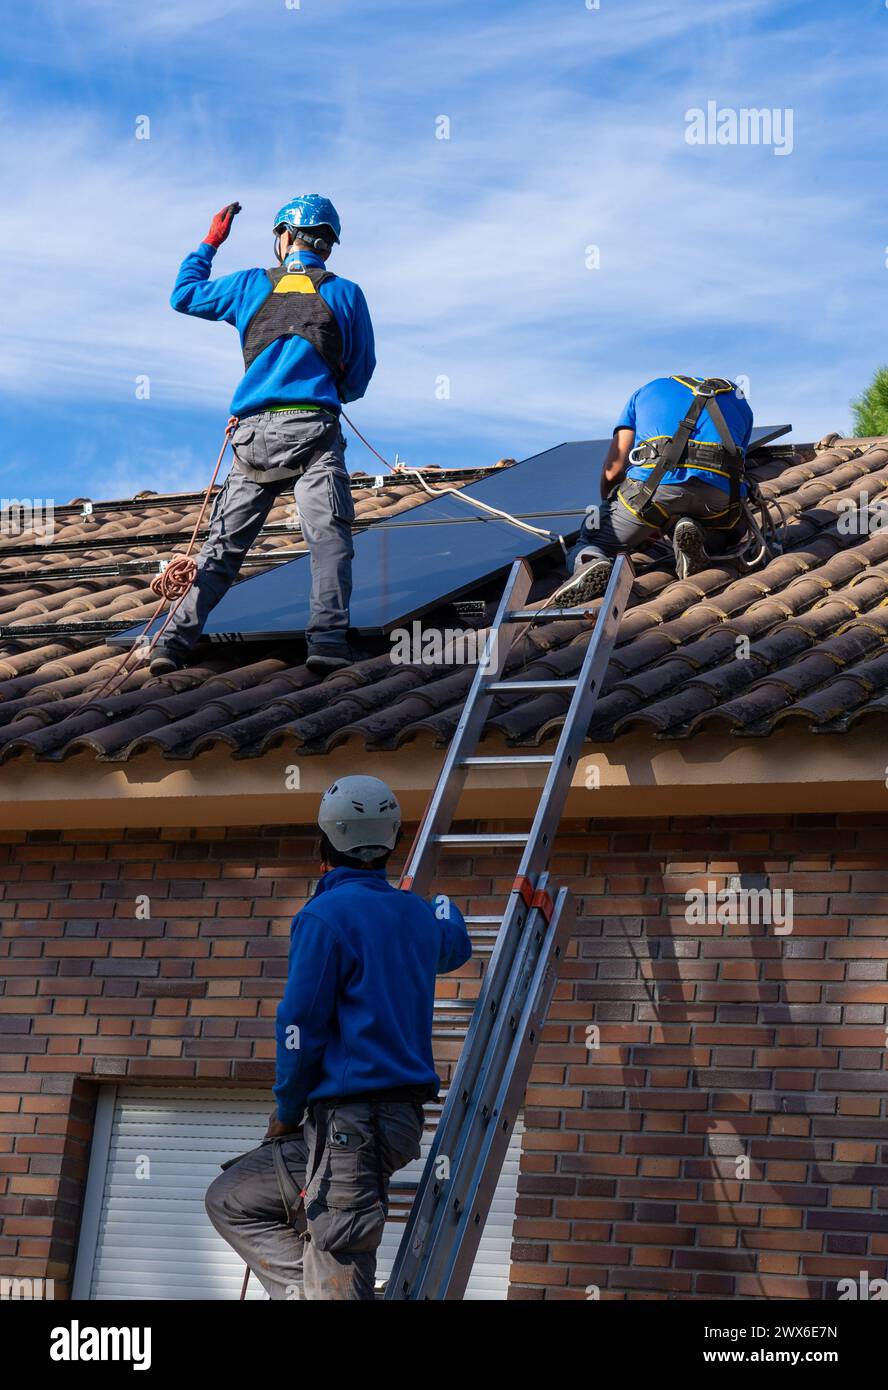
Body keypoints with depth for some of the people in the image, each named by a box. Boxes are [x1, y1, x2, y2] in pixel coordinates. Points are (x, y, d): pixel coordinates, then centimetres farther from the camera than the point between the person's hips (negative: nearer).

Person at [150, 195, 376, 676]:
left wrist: (210, 243, 40)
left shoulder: (251, 285, 13)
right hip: (315, 429, -2)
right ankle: (328, 639, -25)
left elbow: (184, 295, 29)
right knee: (329, 535, -8)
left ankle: (176, 640, 1)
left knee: (223, 544, 7)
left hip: (256, 432, 2)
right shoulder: (345, 293, 9)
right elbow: (360, 375, 15)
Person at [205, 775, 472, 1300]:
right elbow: (456, 947, 38)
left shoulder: (325, 916, -11)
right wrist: (443, 902, 60)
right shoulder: (417, 914, 12)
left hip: (350, 1119, -9)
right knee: (231, 1200, 16)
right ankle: (311, 1288, 4)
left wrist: (287, 1113, 1)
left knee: (337, 1285, -3)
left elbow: (301, 1026, -13)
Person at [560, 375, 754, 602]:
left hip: (654, 482, -1)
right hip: (719, 488, 1)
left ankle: (591, 562, -18)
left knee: (591, 543, 19)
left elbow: (612, 472, 19)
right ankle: (699, 535, -2)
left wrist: (610, 505, 38)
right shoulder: (739, 399, 35)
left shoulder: (646, 391, 30)